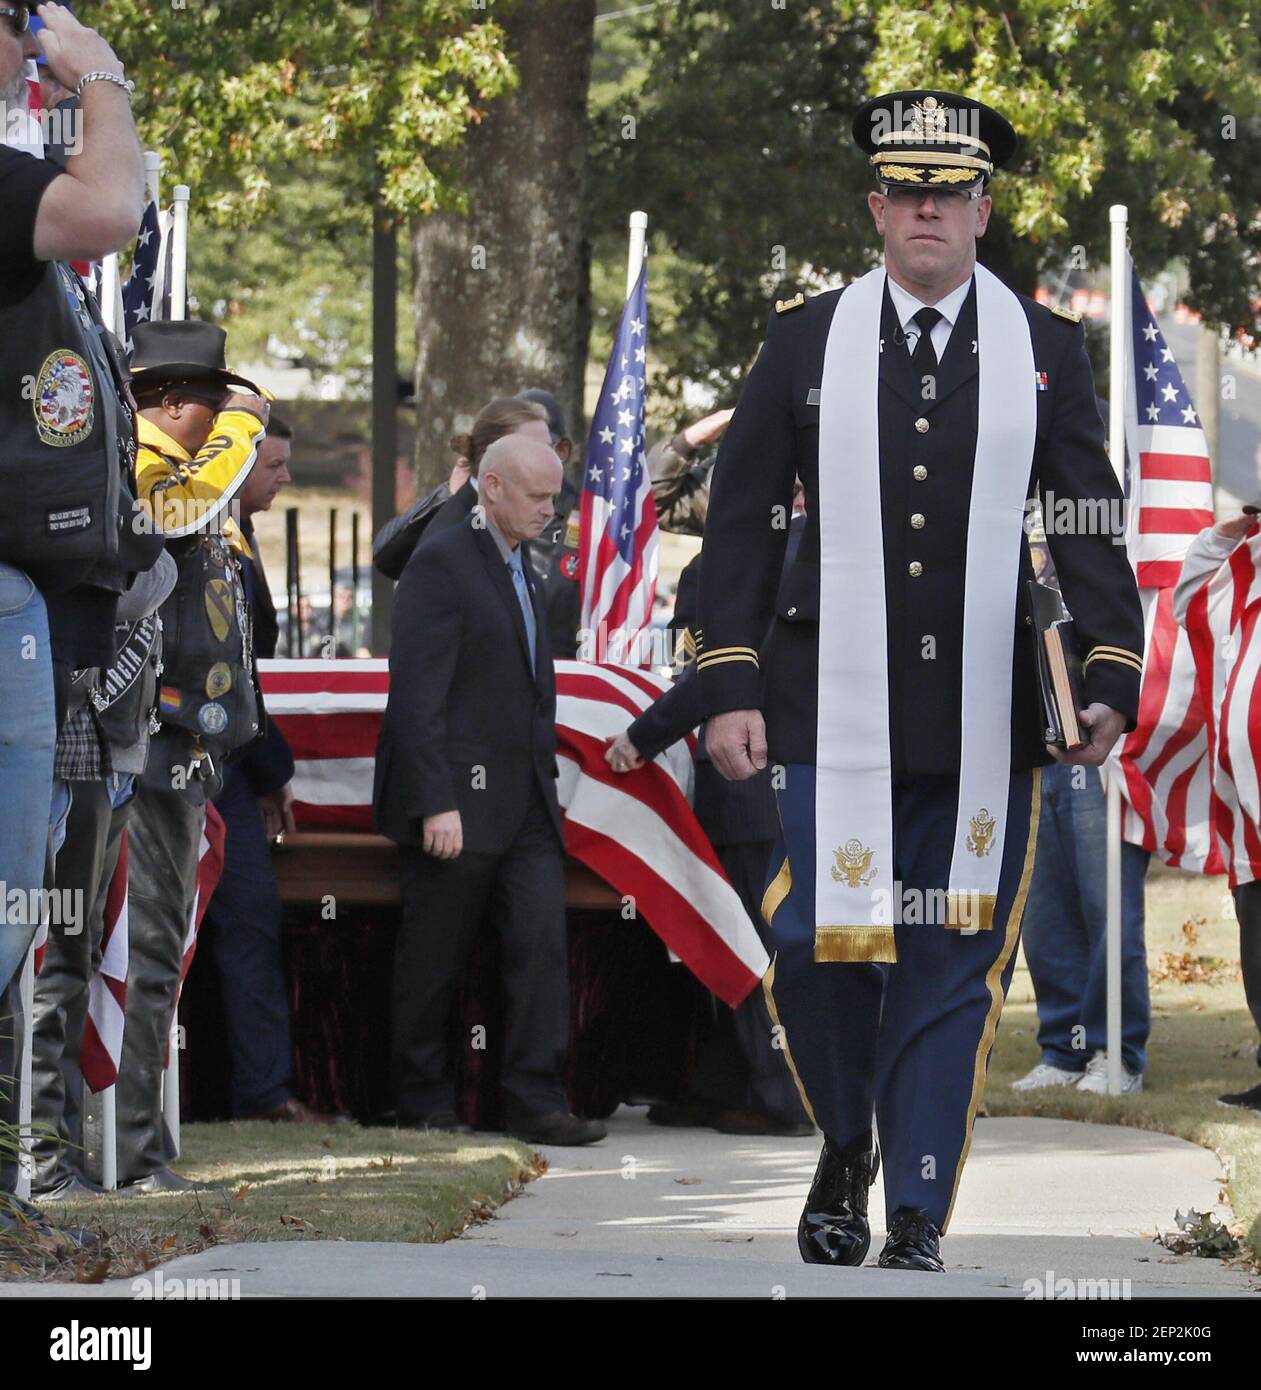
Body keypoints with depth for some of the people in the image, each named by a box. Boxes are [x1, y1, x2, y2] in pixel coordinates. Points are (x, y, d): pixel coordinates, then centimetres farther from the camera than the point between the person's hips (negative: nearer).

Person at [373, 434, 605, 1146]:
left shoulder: (523, 571, 18)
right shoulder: (441, 563, -9)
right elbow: (418, 692, -16)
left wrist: (547, 780, 15)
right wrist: (435, 804, -21)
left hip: (525, 805, 7)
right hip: (459, 802, -7)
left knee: (544, 941, -5)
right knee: (434, 957, 2)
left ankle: (537, 1102, -7)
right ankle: (425, 1104, 13)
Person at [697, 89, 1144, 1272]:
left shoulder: (1045, 350, 5)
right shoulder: (806, 340, 4)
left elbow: (1092, 523, 5)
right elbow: (740, 518, 6)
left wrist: (1112, 676, -6)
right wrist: (728, 689, 0)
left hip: (983, 719, 0)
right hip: (837, 709, 0)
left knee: (953, 973, 1)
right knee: (817, 945, -6)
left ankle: (919, 1222, 9)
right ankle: (845, 1151, 21)